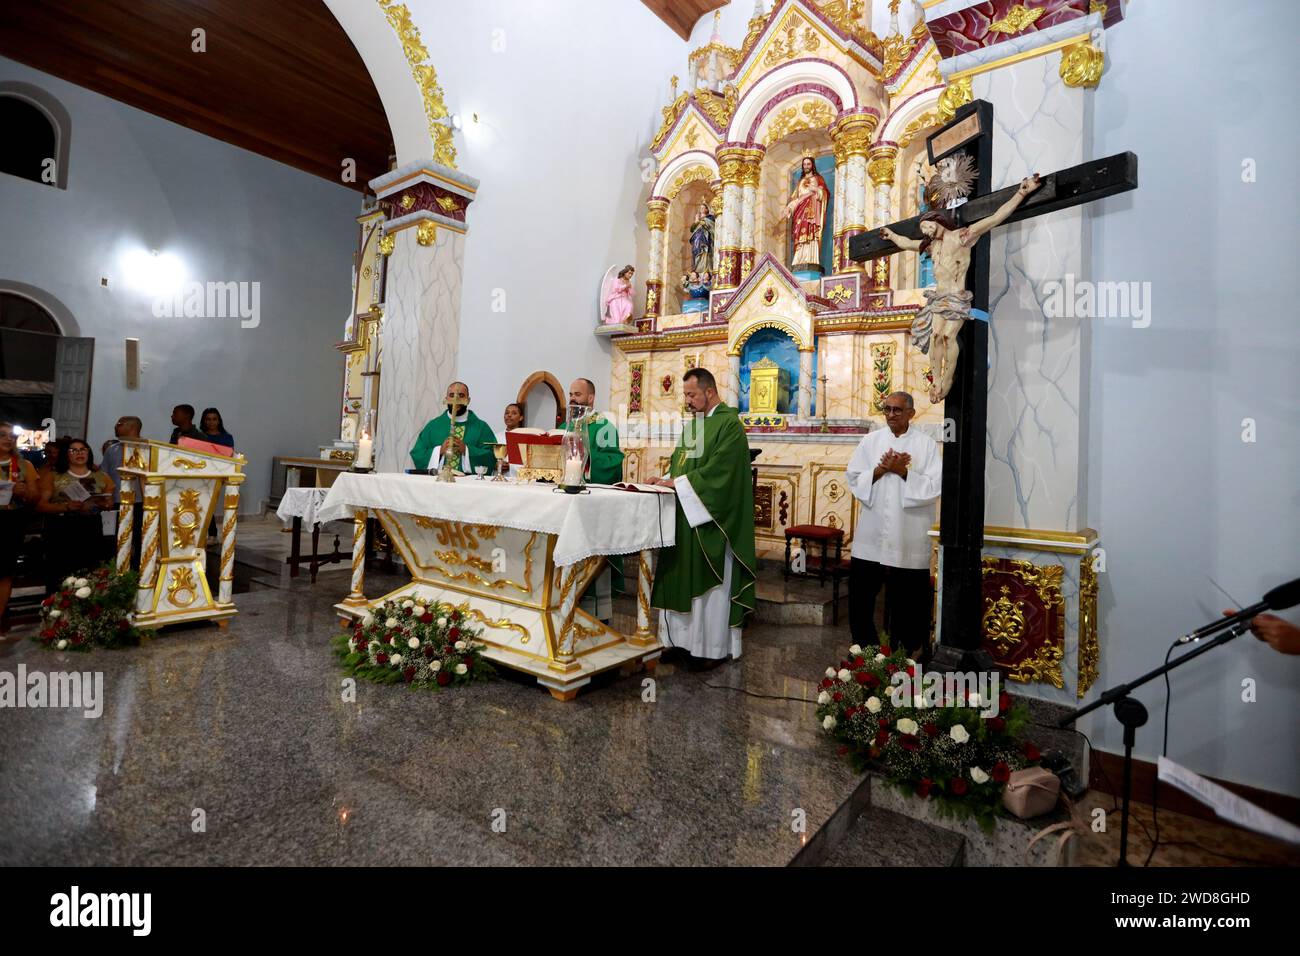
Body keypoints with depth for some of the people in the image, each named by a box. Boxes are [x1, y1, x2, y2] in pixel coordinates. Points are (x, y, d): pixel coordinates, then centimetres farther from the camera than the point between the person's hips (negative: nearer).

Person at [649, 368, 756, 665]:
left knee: (709, 583, 0)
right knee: (683, 578, 10)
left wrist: (677, 482, -17)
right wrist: (666, 480, -1)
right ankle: (684, 638, 21)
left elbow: (717, 470, -20)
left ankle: (714, 647, 12)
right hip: (685, 516, 8)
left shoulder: (729, 423, -11)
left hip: (710, 519, -8)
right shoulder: (691, 423, 16)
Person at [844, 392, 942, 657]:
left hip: (909, 538, -2)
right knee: (860, 595, 7)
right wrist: (880, 470, -14)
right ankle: (864, 648, 25)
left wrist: (903, 471, -16)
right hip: (871, 534, 2)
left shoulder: (926, 444, 0)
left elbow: (934, 487, -8)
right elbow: (854, 479, 1)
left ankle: (908, 653, 25)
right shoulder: (870, 440, 7)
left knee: (907, 600, 8)